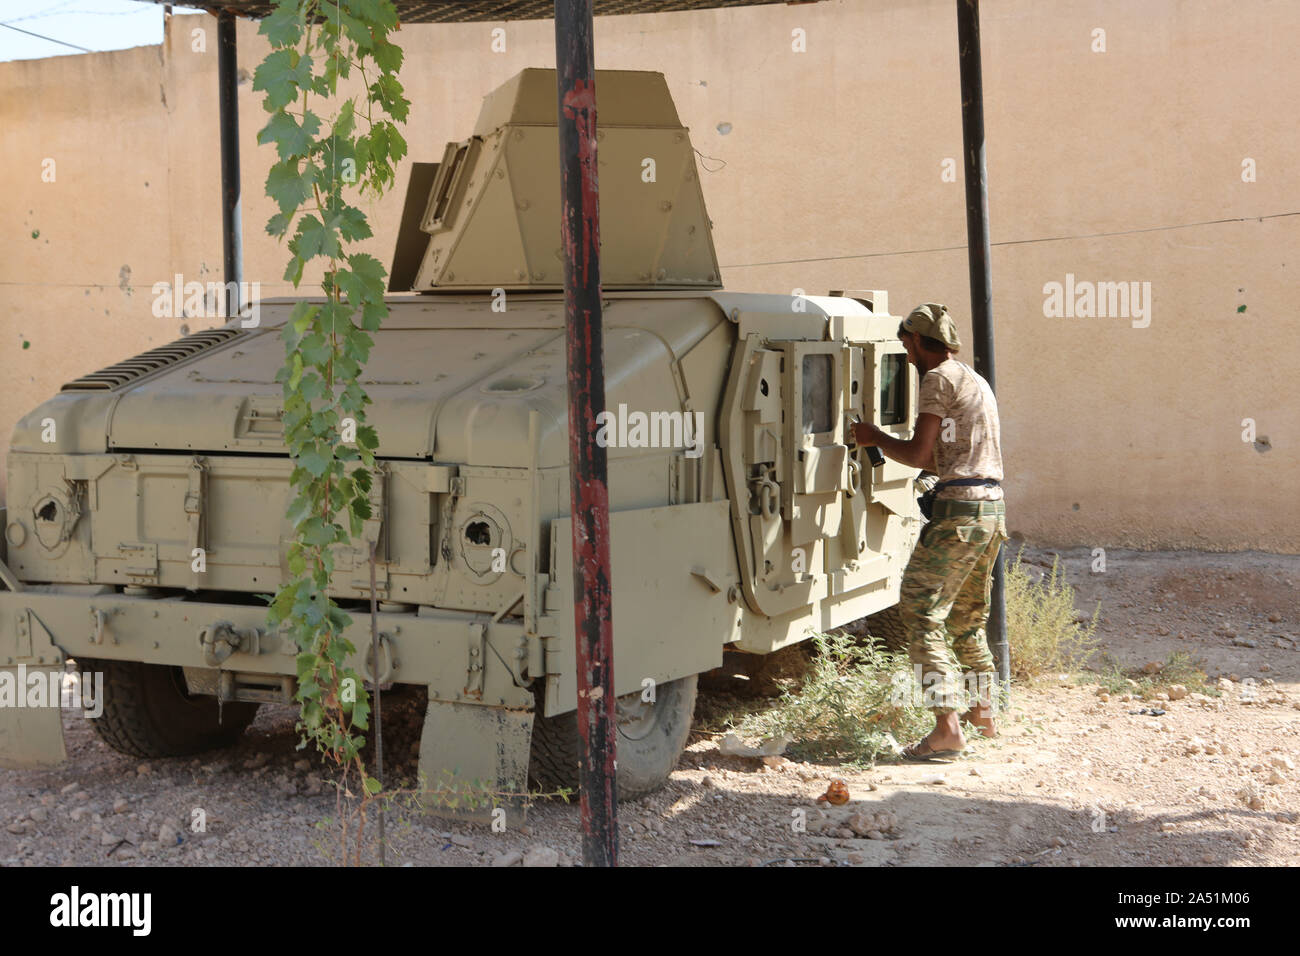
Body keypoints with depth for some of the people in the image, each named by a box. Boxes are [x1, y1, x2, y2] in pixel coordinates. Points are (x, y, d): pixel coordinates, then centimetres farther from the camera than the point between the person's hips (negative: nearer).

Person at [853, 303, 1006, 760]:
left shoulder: (940, 378, -6)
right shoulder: (976, 381, 23)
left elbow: (920, 455, -12)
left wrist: (875, 437, 4)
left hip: (960, 508, -10)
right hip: (993, 506, 10)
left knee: (921, 611, -9)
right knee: (968, 617, 21)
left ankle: (947, 727, -16)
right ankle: (983, 714, 30)